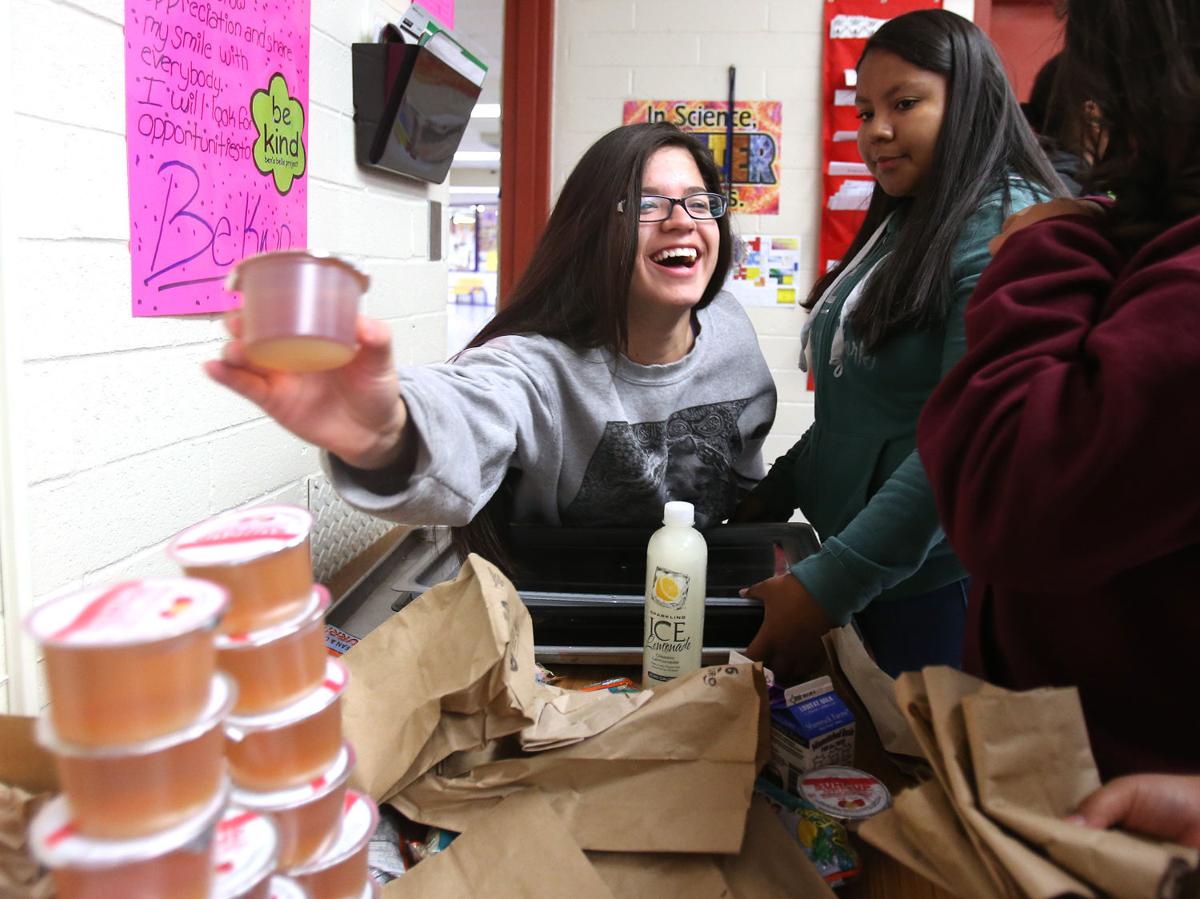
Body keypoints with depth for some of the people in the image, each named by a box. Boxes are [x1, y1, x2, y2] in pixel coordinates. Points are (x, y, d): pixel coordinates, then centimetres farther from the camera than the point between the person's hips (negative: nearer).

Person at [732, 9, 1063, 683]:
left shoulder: (1004, 228, -16)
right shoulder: (903, 225, 11)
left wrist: (829, 583, -27)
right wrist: (774, 493, 12)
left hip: (933, 582, -8)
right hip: (857, 569, 8)